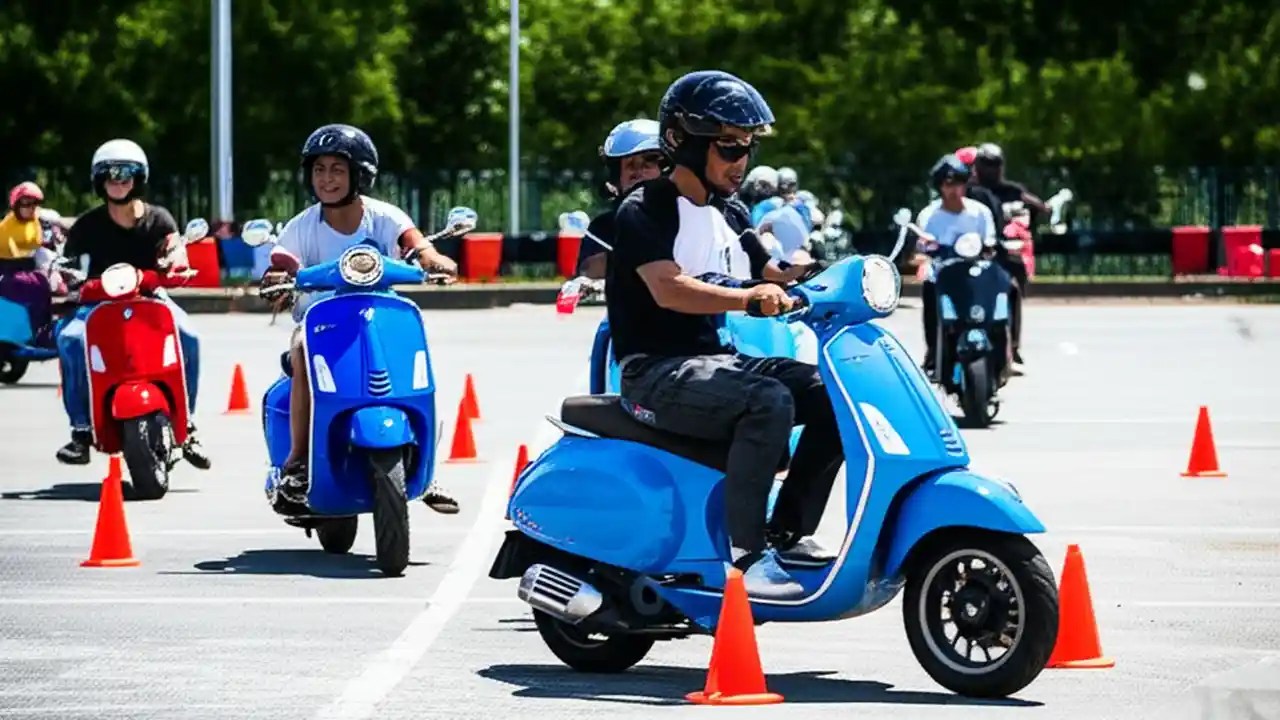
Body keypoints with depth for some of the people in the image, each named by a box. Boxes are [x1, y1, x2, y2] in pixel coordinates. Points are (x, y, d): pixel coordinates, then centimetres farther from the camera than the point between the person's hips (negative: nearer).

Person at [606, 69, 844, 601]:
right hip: (657, 373, -8)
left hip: (717, 362, 8)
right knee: (769, 401, -32)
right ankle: (745, 554, -32)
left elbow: (774, 278, 20)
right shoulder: (644, 211, -10)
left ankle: (788, 533, -2)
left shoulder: (730, 216, 16)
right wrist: (747, 297, -41)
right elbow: (667, 288, -26)